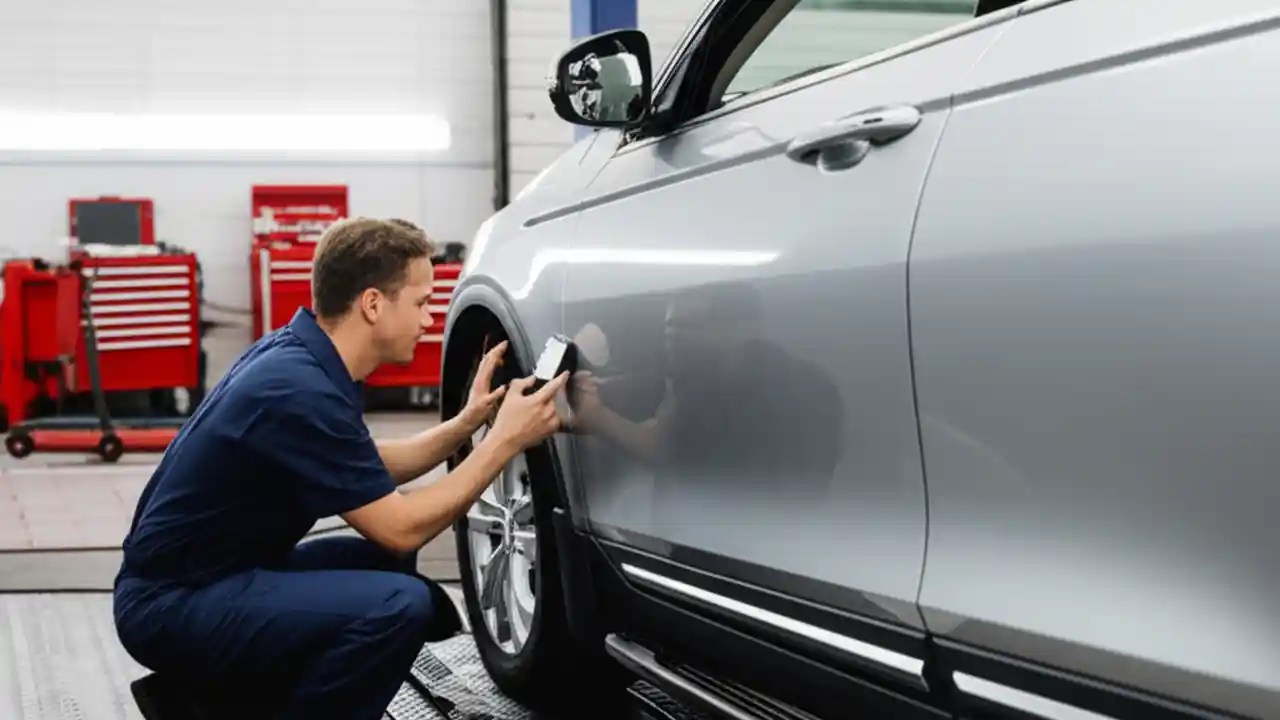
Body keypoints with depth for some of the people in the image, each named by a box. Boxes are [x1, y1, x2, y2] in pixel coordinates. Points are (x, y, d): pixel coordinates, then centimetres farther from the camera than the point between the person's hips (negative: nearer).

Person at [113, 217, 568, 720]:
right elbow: (402, 528, -18)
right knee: (399, 606, -25)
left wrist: (467, 422, 9)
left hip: (218, 575, 10)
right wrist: (507, 439, -12)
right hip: (173, 604, -10)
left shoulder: (298, 352, 5)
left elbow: (372, 472, 19)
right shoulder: (300, 390, -24)